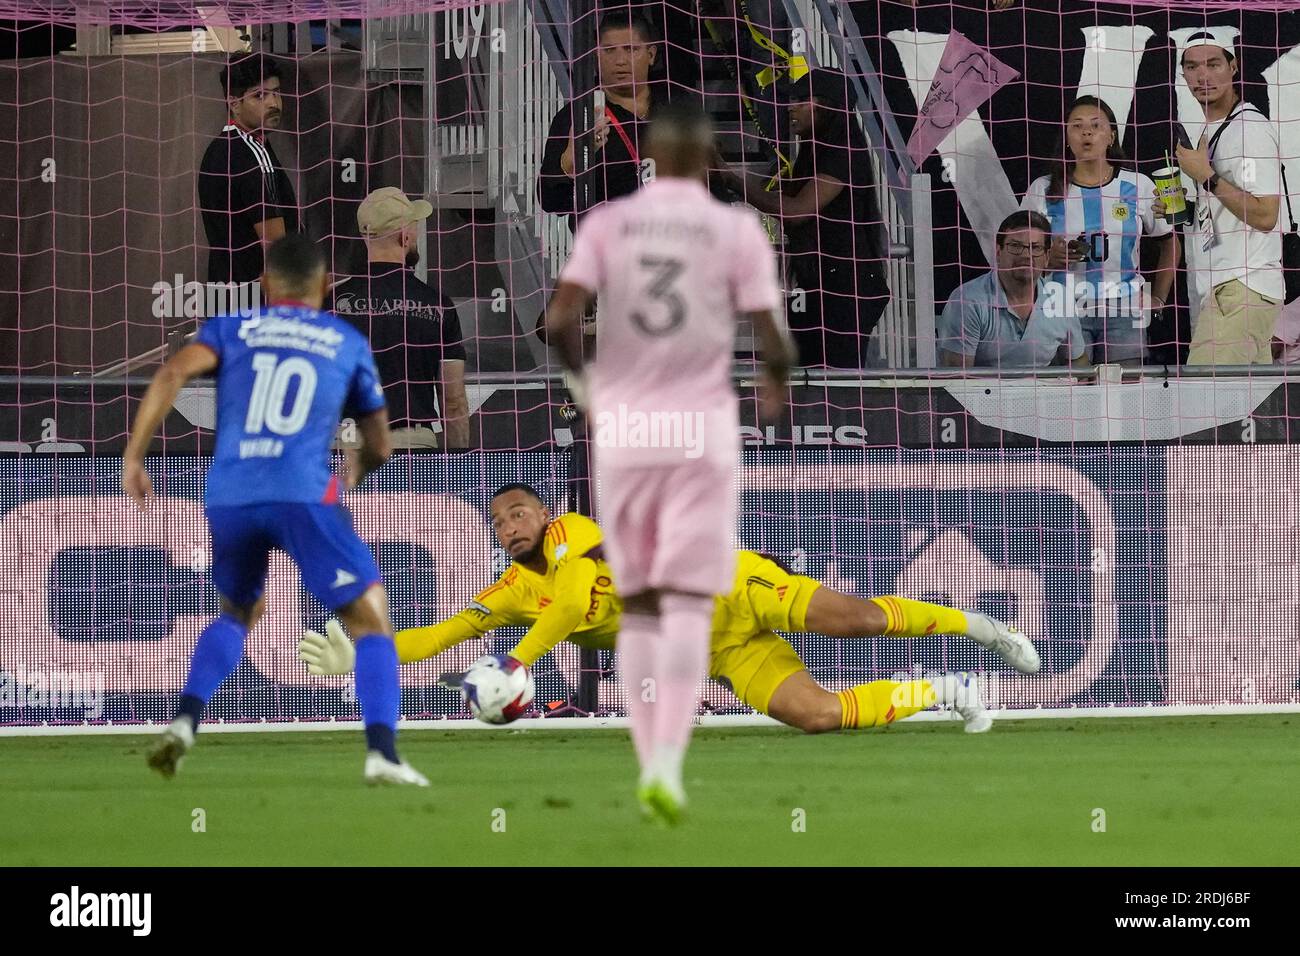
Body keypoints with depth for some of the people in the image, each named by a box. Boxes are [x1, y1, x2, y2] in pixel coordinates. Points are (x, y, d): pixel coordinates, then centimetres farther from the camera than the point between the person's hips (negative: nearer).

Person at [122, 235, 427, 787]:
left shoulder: (231, 331, 20)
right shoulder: (349, 344, 20)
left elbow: (173, 374, 0)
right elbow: (379, 446, 27)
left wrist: (133, 457, 1)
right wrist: (354, 474, 49)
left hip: (228, 497, 3)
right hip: (303, 493, -3)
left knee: (238, 613, 28)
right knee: (372, 620, 4)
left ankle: (185, 720, 7)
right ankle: (381, 752, -17)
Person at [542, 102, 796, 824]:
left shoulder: (607, 224, 3)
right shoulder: (736, 230, -1)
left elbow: (560, 321, -7)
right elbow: (771, 338, -4)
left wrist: (588, 378, 14)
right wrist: (777, 383, 19)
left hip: (623, 428, 2)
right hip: (701, 428, -2)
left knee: (639, 605, 12)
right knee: (689, 603, -2)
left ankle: (652, 763, 10)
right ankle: (668, 762, -16)